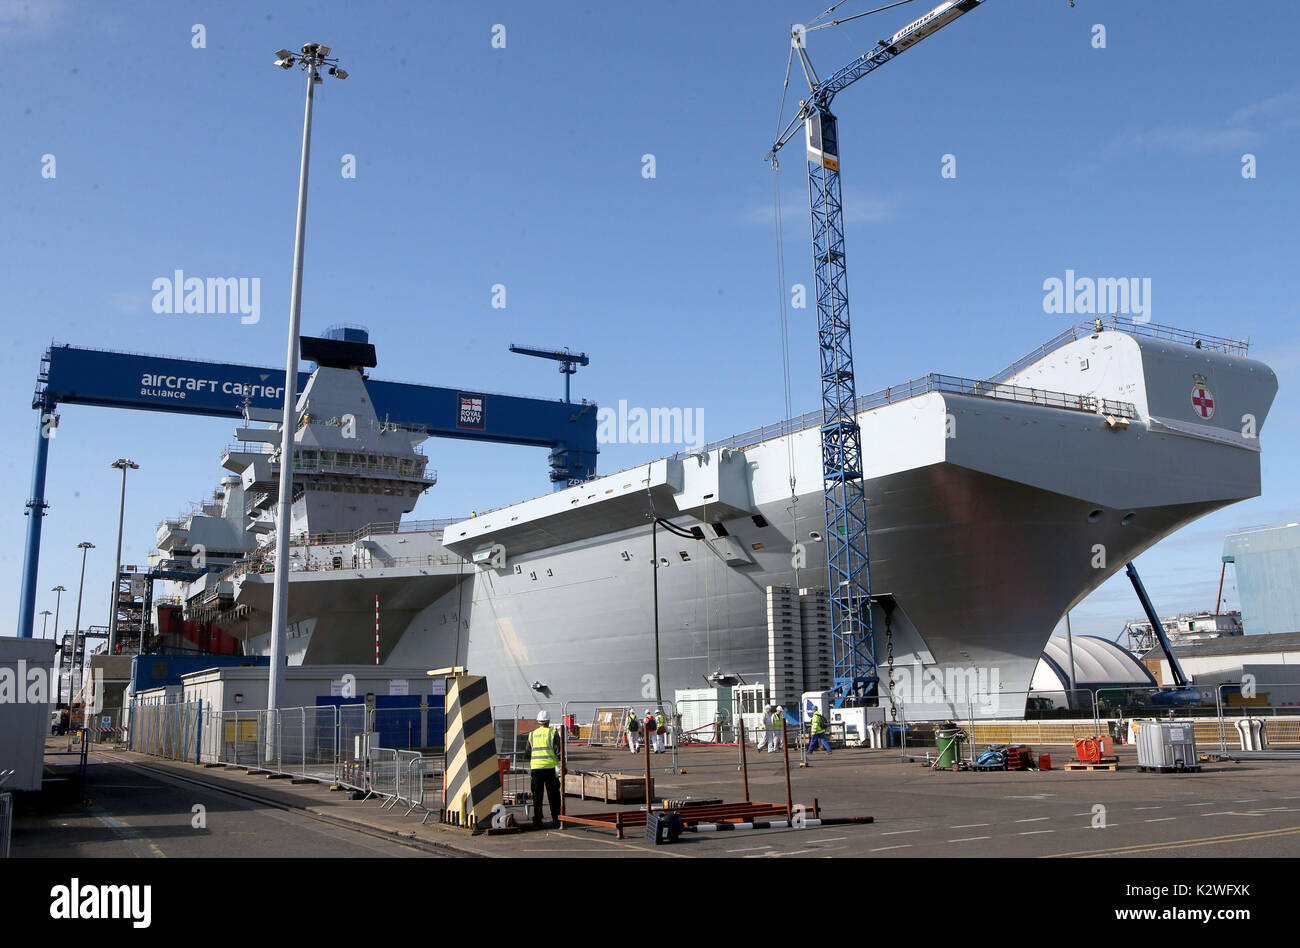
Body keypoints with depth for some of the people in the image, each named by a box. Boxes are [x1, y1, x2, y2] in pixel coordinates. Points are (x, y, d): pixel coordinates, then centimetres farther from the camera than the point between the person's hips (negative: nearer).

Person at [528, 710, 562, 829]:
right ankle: (556, 820, 8)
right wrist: (559, 766, 7)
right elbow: (558, 752, -4)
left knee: (537, 796, 7)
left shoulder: (532, 734, 10)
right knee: (553, 796, 7)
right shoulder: (552, 733, -1)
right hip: (550, 768, -2)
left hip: (535, 768, 2)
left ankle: (537, 822, 6)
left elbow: (528, 753, 16)